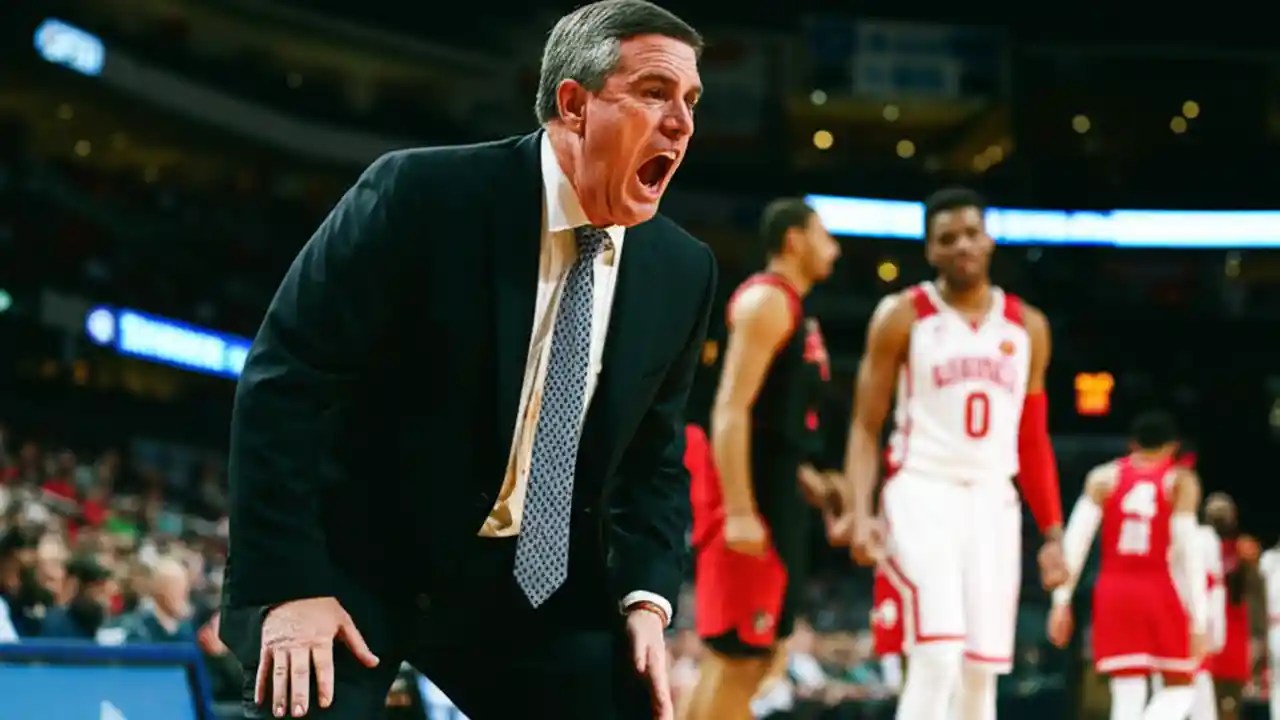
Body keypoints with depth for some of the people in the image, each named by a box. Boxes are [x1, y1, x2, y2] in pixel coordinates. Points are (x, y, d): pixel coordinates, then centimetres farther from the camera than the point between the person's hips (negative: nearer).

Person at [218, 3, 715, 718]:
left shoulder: (683, 271, 1)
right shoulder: (424, 194, -15)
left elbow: (654, 458, 11)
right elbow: (284, 378, -15)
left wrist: (645, 598, -5)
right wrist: (290, 583, -20)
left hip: (538, 583, 5)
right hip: (354, 560, -4)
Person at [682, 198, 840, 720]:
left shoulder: (791, 309, 20)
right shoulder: (767, 300, -11)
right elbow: (730, 411, -20)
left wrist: (811, 481, 21)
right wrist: (739, 512, -25)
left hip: (775, 499, 10)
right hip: (750, 502, -10)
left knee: (755, 657, 12)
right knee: (733, 658, -9)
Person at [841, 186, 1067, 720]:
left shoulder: (1027, 327, 12)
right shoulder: (902, 316, 0)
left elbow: (1033, 439, 17)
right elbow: (866, 426, 0)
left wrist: (1052, 533, 11)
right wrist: (860, 513, -13)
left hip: (993, 502, 4)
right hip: (922, 494, -4)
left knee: (982, 671, 3)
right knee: (937, 654, -20)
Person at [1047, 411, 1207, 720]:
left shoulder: (1103, 477, 6)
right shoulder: (1180, 481, 0)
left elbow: (1076, 538, -3)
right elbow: (1188, 548, -8)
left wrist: (1062, 600, -3)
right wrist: (1199, 617, -8)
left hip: (1112, 590, 2)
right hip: (1157, 591, -2)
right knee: (1180, 686, 11)